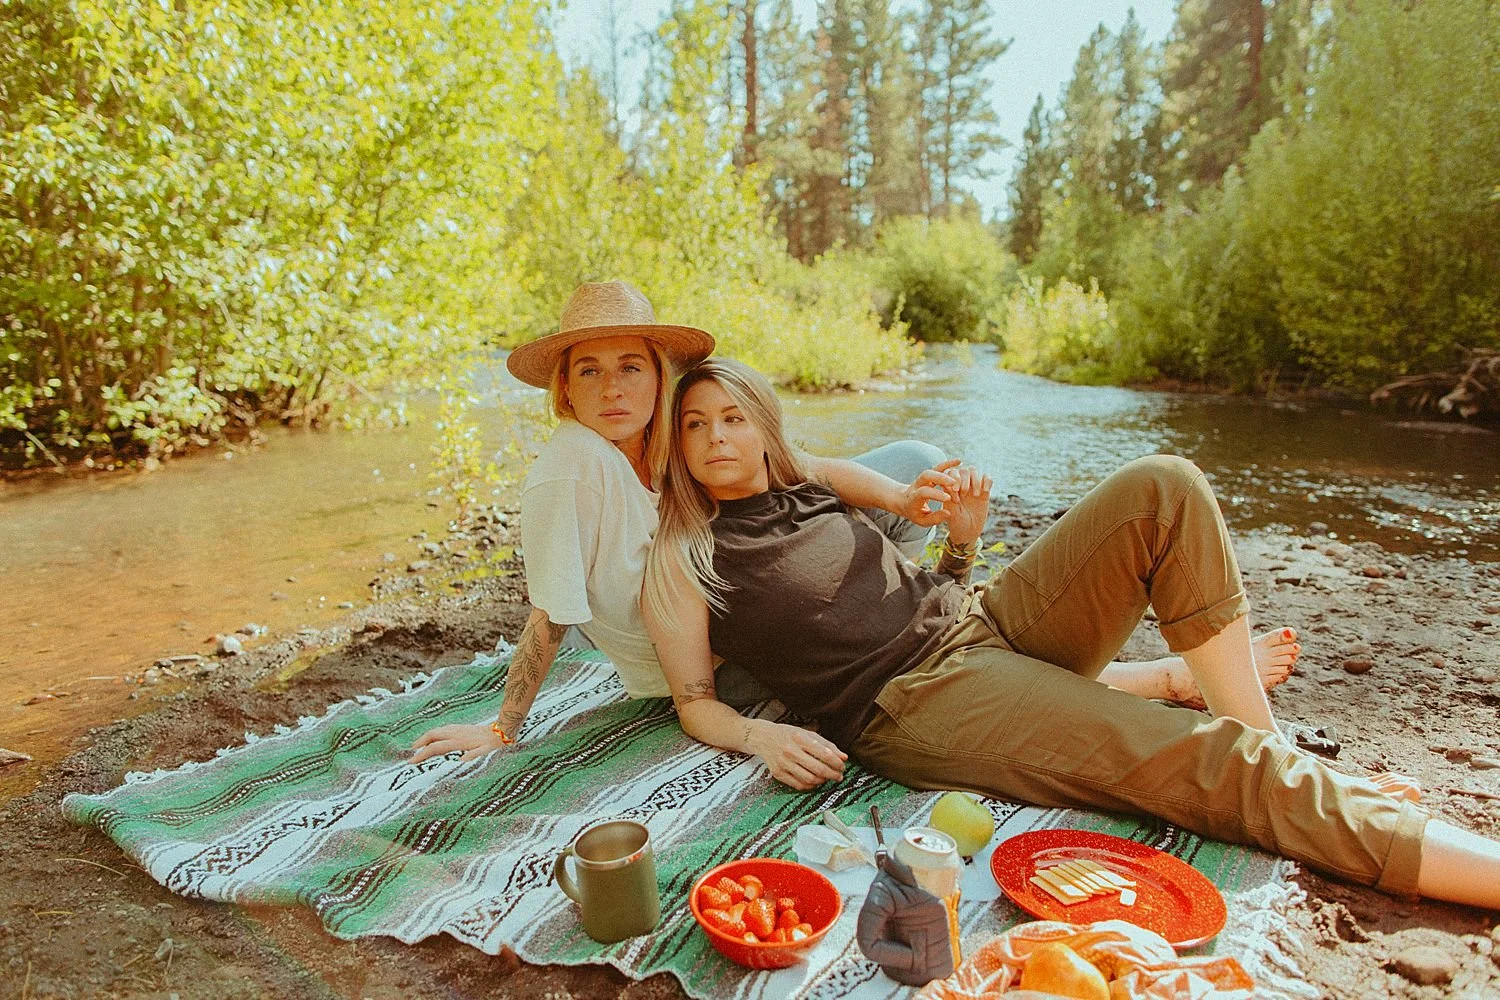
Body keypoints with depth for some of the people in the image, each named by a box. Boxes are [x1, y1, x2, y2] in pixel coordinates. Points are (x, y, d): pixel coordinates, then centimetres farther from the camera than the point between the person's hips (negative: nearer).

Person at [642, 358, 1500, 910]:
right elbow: (697, 703, 2)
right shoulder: (681, 556, 2)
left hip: (983, 622, 7)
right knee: (1209, 765, -22)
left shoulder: (811, 493, 18)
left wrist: (962, 537, 2)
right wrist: (761, 736, -19)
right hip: (915, 704, -7)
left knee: (1163, 489, -10)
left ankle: (1267, 739, -8)